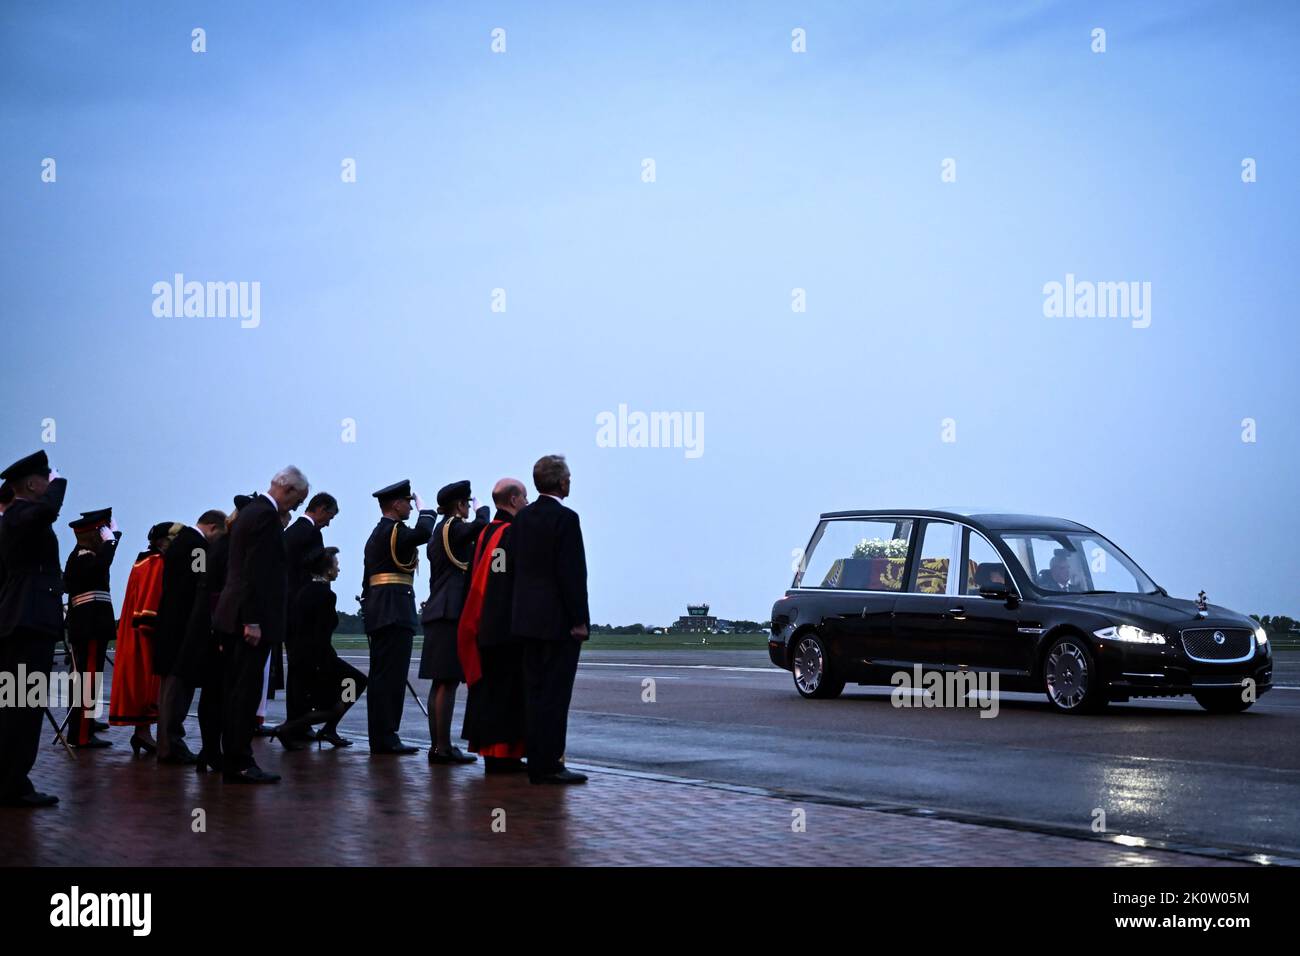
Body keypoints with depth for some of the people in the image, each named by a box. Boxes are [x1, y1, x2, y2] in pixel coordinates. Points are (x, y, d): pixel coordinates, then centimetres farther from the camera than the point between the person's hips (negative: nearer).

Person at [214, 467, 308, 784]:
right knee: (247, 690, -9)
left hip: (236, 615, 10)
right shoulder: (267, 516, -14)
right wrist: (253, 621, -22)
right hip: (253, 616, -10)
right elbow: (256, 571, -20)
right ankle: (240, 764, -9)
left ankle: (232, 764, 13)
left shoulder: (251, 510, 17)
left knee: (236, 691, 10)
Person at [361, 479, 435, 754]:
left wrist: (369, 612, 23)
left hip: (377, 611, 10)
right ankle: (386, 738, -12)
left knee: (381, 676, 10)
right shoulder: (394, 531, -9)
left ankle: (380, 737, 12)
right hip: (395, 612, -10)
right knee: (391, 676, -10)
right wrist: (423, 506, -10)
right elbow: (423, 533, -28)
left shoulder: (377, 534, 22)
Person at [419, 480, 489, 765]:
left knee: (440, 683, 9)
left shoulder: (438, 532, 21)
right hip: (452, 611, -10)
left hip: (437, 611, 10)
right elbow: (479, 526, -27)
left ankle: (438, 745, 10)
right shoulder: (454, 527, -8)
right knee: (448, 681, -11)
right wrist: (483, 510, -3)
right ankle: (443, 747, -13)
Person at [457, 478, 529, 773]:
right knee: (508, 690, -4)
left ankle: (489, 749, 14)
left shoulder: (484, 534, 12)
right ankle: (503, 753, -4)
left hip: (485, 625, 8)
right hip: (511, 625, -8)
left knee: (487, 687, 10)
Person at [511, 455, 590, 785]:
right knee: (555, 693, -6)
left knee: (535, 691, 10)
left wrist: (524, 612, 18)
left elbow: (519, 568, 13)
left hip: (528, 618, 8)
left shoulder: (522, 518, 10)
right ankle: (549, 765, -6)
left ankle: (537, 763, 12)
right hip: (558, 620, -8)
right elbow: (571, 573, -17)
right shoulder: (565, 518, -13)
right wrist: (579, 620, -13)